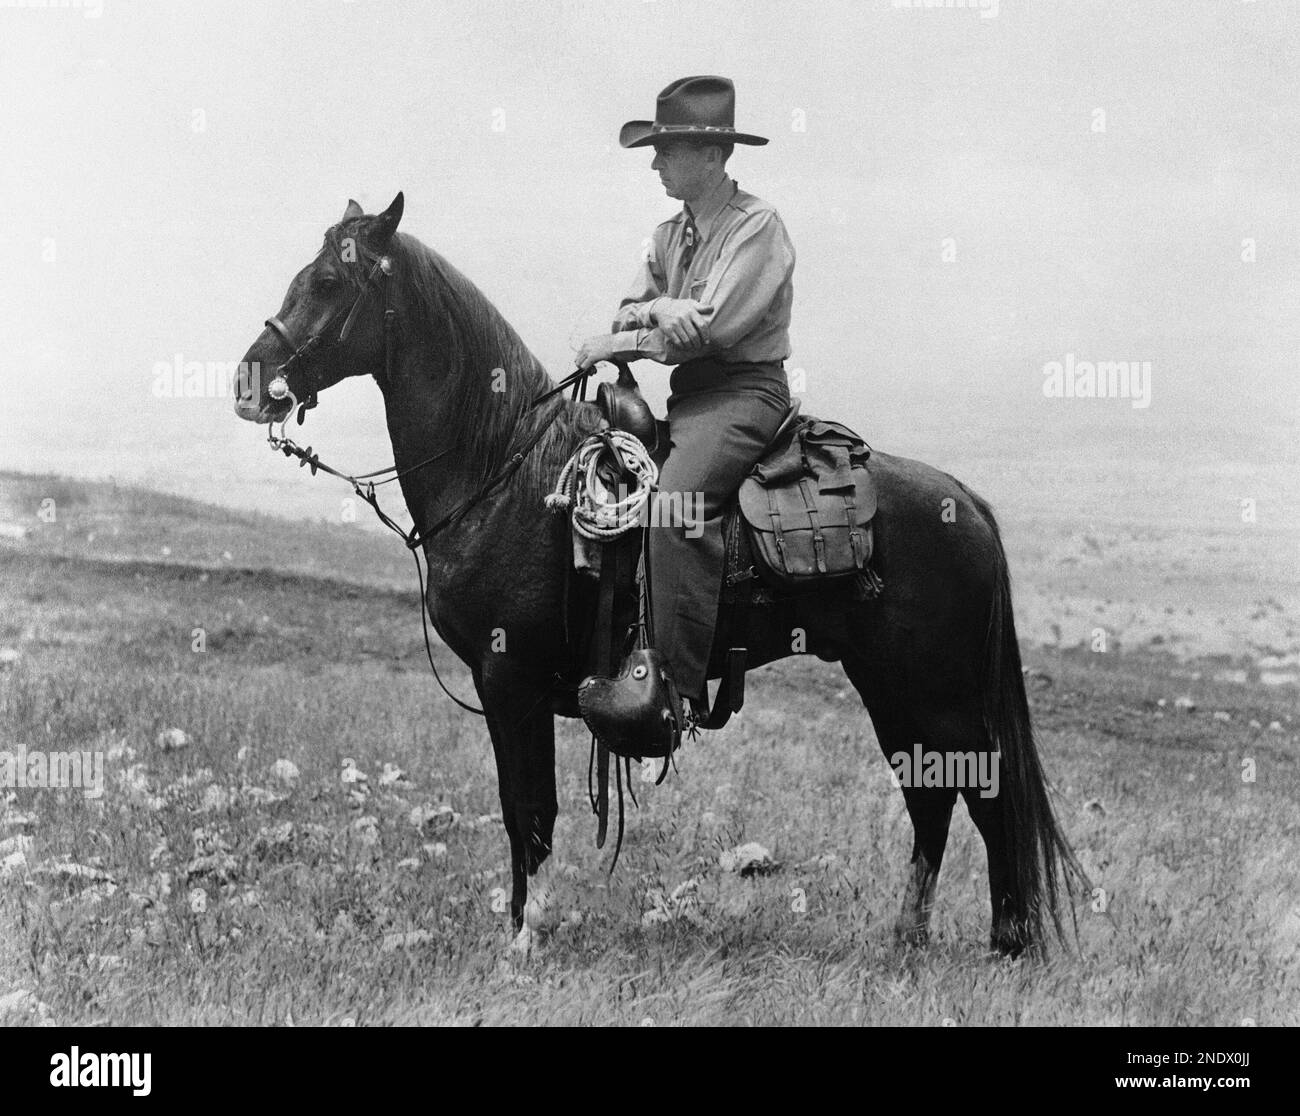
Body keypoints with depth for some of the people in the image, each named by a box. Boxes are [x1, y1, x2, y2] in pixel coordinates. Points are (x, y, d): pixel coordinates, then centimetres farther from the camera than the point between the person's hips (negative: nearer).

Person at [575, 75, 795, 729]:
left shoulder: (757, 226, -9)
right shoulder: (669, 235, 16)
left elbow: (713, 327, -17)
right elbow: (630, 315, 12)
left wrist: (623, 343, -12)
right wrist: (662, 311, -12)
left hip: (745, 392, -9)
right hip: (687, 396, 9)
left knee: (673, 503, -30)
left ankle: (685, 689, -31)